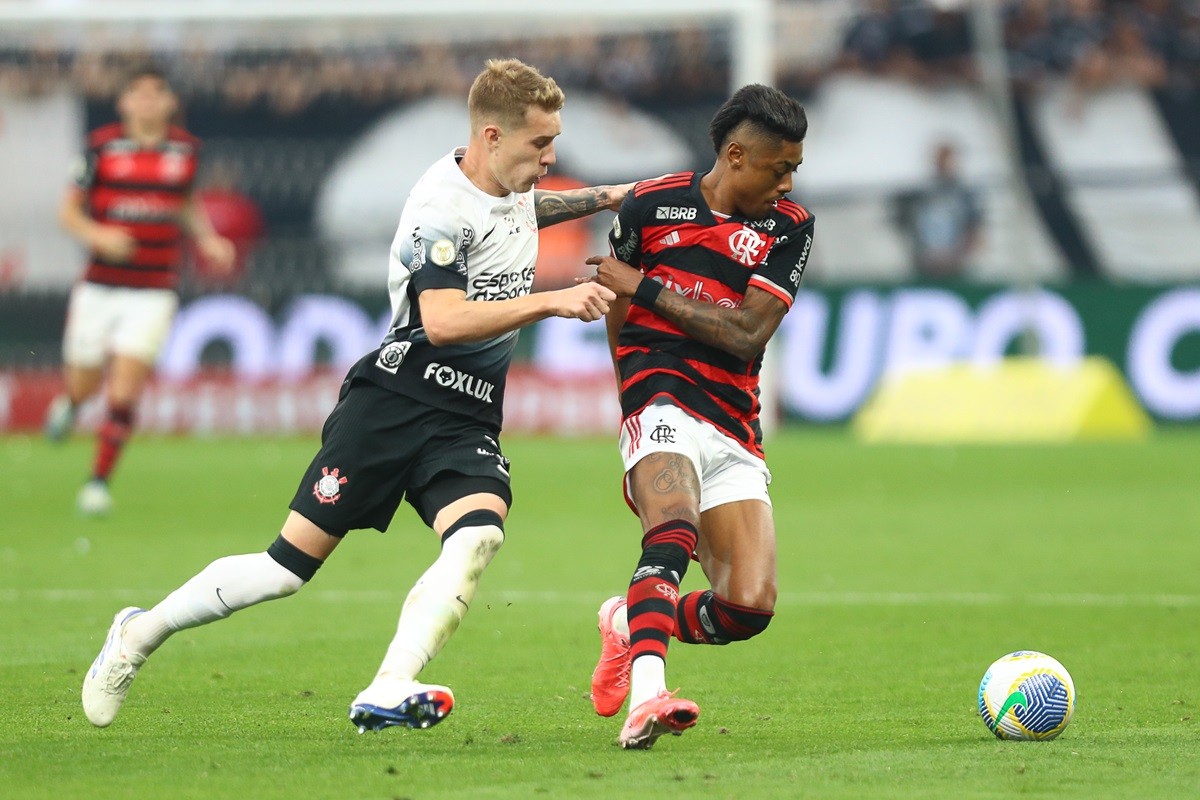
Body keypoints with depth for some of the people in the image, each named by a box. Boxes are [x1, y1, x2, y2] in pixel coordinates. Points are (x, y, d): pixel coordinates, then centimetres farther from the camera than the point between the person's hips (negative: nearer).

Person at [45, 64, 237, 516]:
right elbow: (69, 211, 2)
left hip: (153, 294, 0)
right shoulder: (103, 145, -3)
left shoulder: (187, 149, 4)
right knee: (83, 386, 9)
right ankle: (70, 403, 47)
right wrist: (97, 235, -18)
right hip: (99, 288, 0)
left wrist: (208, 240, 6)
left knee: (124, 393, -12)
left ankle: (99, 482, 0)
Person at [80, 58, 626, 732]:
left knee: (480, 532, -26)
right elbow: (443, 321, -29)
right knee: (291, 564, -5)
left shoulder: (513, 184, 10)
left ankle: (387, 694, -33)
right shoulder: (443, 207, -17)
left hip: (467, 423, 7)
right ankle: (142, 632, 16)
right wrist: (550, 302, -32)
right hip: (395, 399, -7)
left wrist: (603, 198, 28)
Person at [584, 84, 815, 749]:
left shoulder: (790, 228, 6)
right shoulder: (651, 206, 3)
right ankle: (646, 696, -49)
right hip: (662, 404, -4)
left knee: (749, 607, -9)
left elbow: (747, 334, -6)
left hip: (735, 433, 4)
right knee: (675, 532, -35)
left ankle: (630, 627, 20)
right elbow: (614, 312, 17)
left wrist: (646, 288, -7)